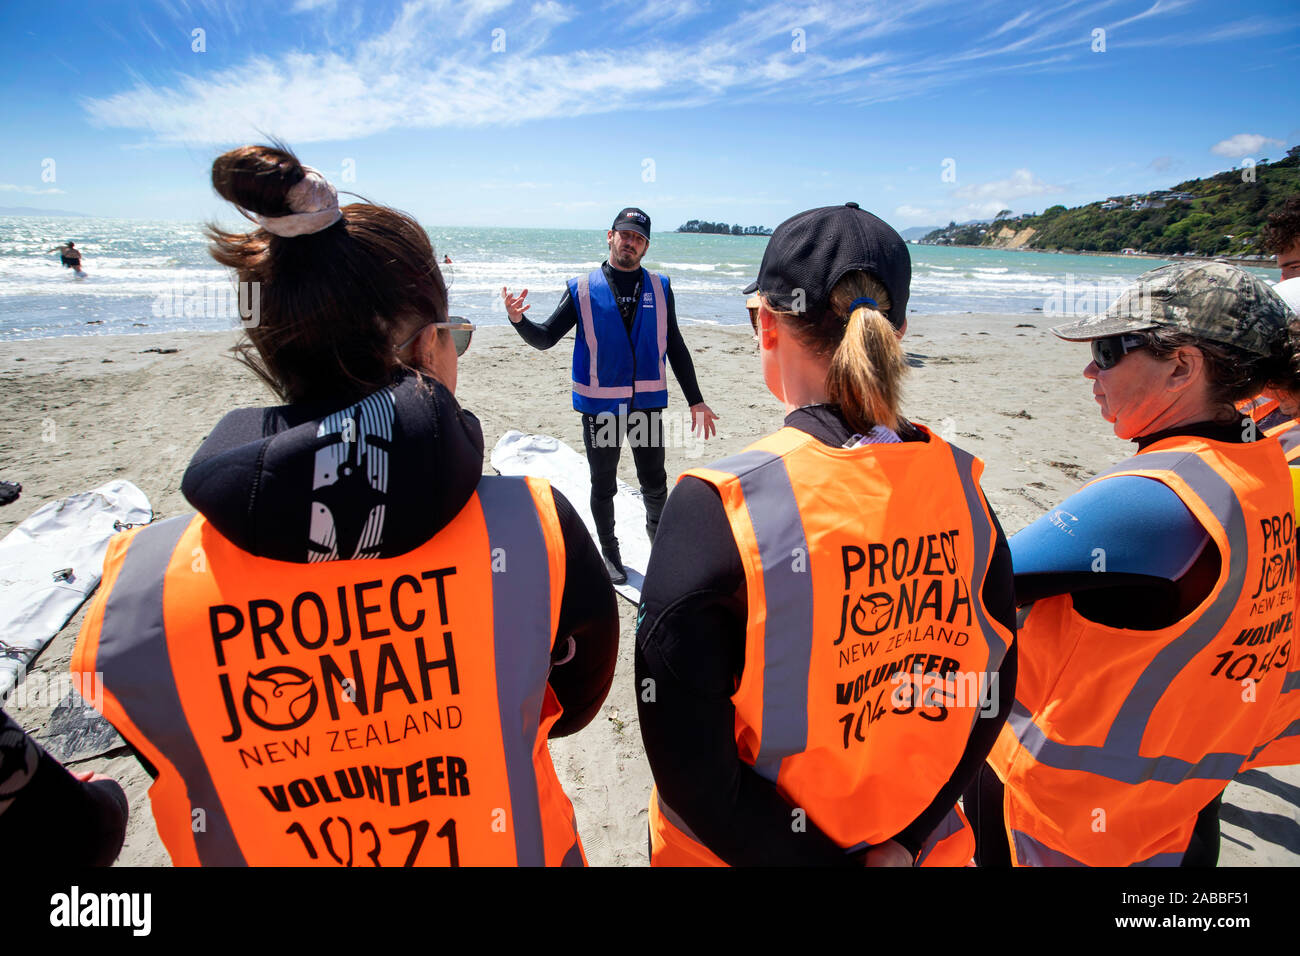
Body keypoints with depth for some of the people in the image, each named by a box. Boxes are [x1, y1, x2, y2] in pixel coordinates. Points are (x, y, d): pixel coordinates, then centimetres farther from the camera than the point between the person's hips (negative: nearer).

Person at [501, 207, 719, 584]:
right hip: (600, 407, -1)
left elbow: (675, 348, 10)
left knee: (654, 484, 11)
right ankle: (609, 552, 31)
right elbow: (546, 338, 1)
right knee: (604, 486, 11)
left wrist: (695, 400, 9)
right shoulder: (582, 289, -1)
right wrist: (519, 320, -21)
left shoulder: (659, 288, 5)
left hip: (648, 404, 2)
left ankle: (660, 542, 37)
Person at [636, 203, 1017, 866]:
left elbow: (688, 758, -25)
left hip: (741, 848, -3)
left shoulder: (716, 506, -28)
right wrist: (900, 844, -5)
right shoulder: (961, 484, -12)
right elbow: (988, 694, -4)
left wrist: (815, 858, -13)